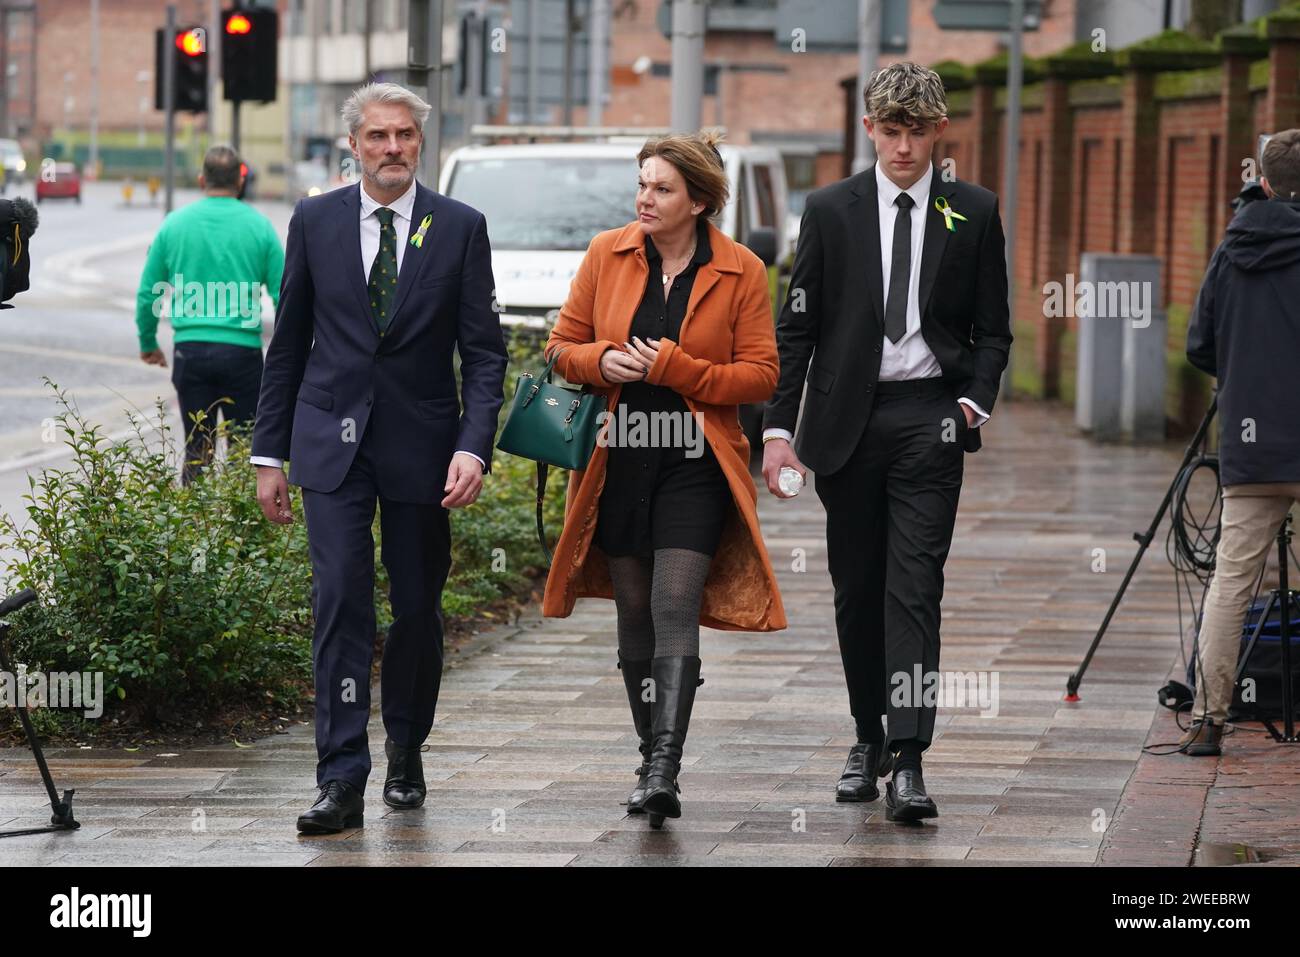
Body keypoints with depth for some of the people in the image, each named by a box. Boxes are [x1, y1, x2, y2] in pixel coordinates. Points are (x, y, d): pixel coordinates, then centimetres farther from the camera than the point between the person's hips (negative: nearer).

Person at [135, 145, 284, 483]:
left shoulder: (174, 224, 4)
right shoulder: (259, 226, 0)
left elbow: (148, 293, 9)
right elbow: (283, 295, 0)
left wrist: (148, 343, 23)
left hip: (190, 350, 1)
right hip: (243, 351, -1)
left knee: (197, 450, 7)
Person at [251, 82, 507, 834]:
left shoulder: (460, 228, 1)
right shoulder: (316, 222, 4)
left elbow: (483, 350, -1)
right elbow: (288, 344, 9)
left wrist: (474, 447, -14)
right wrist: (270, 453, 7)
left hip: (422, 446, 0)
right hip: (333, 441, 0)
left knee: (419, 609, 8)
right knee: (342, 602, -10)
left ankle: (406, 756, 28)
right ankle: (343, 781, -13)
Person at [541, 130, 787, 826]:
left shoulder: (740, 272, -3)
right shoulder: (608, 255, 4)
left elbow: (760, 375, -3)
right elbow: (563, 346, 11)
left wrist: (676, 368, -15)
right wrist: (602, 361, -12)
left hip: (695, 463, -3)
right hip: (619, 459, 3)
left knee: (675, 607, -15)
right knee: (635, 614, 9)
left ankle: (664, 771, -22)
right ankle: (652, 759, 20)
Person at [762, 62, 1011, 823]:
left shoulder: (973, 213, 4)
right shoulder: (832, 211, 5)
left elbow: (992, 329, 9)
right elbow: (797, 327, 5)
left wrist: (975, 401, -9)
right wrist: (779, 426, -2)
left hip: (928, 418, -2)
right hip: (846, 418, 2)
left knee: (915, 589, -10)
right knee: (857, 589, 9)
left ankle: (908, 759, -16)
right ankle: (868, 737, 24)